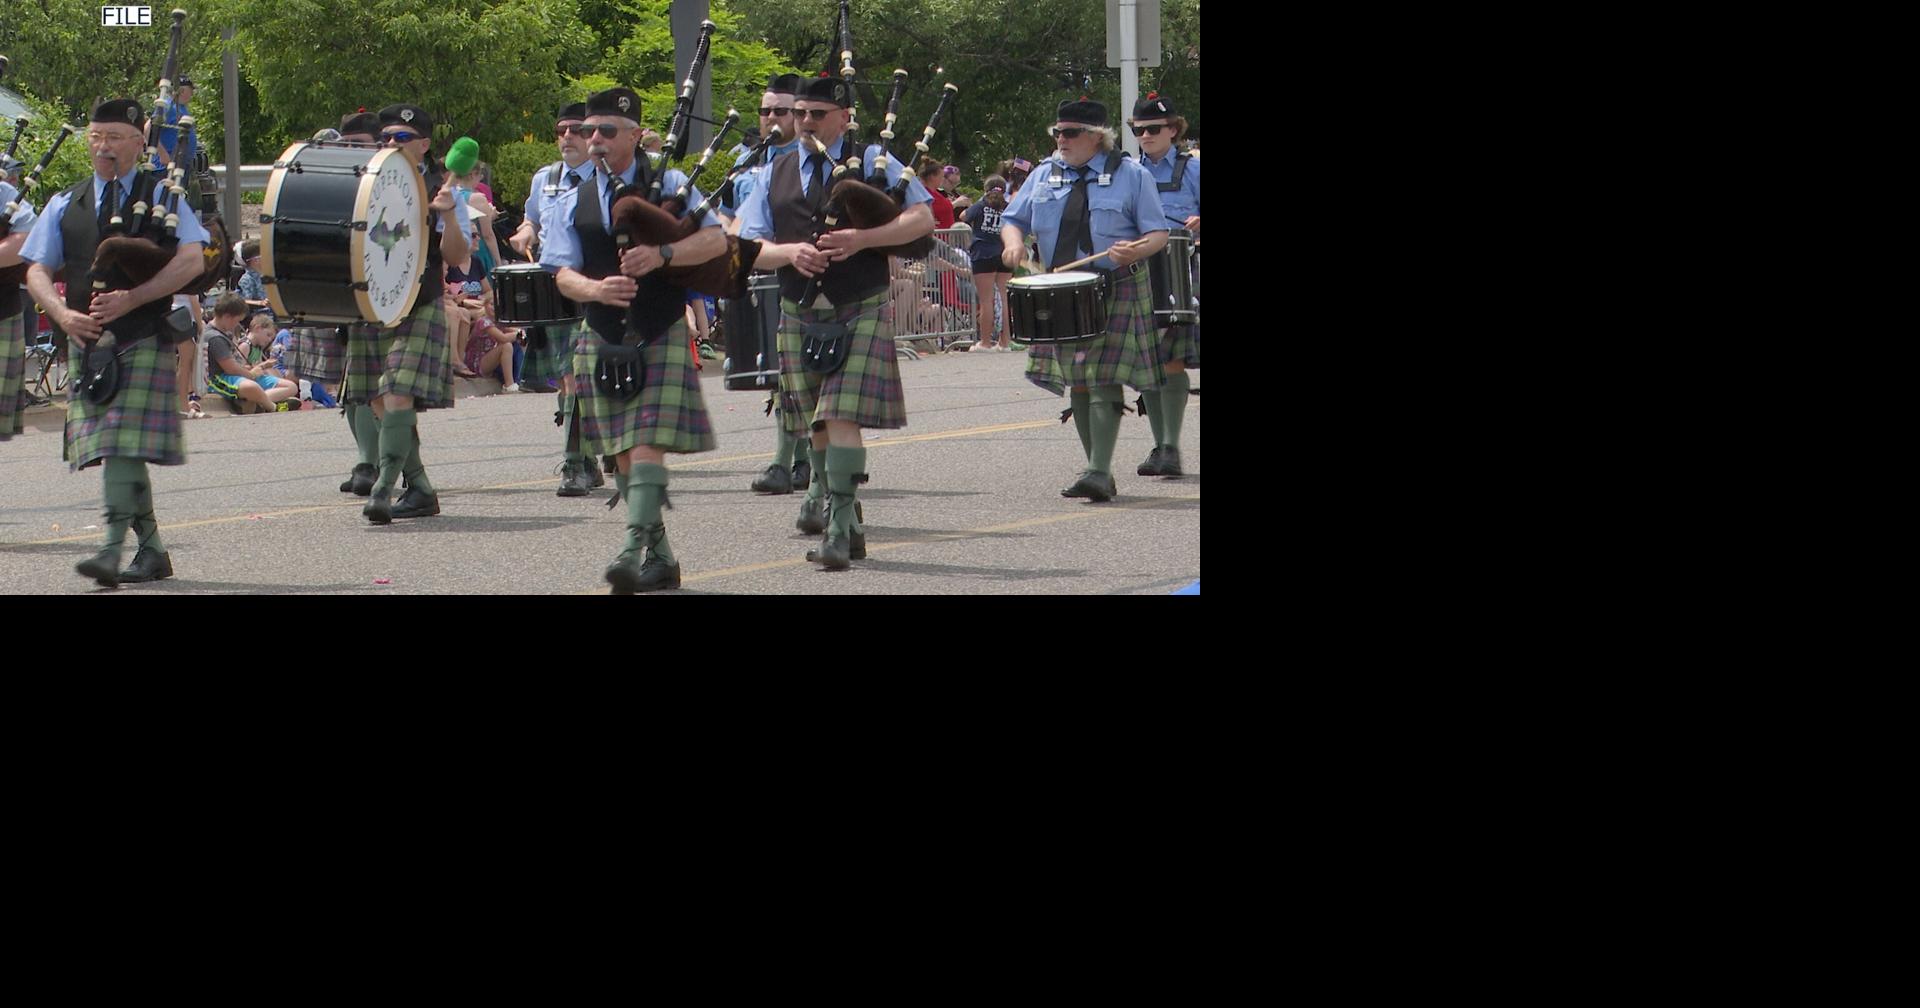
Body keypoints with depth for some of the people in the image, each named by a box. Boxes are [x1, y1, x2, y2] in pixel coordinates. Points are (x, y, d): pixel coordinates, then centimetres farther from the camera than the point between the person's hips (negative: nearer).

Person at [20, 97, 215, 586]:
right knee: (113, 449, 7)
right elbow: (38, 271, 11)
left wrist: (131, 299, -19)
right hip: (87, 343, 5)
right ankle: (152, 551, 17)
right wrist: (63, 314, -10)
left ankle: (113, 550, -25)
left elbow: (192, 261, -9)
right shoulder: (65, 205, 13)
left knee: (125, 443, -17)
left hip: (144, 339, -5)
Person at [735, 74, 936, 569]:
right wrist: (790, 251, -14)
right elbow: (750, 244, 8)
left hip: (859, 313, -4)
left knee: (842, 418, -16)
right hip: (799, 315, 4)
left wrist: (860, 240, -20)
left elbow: (922, 218, -8)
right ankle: (825, 494, 34)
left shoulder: (872, 162, 1)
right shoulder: (778, 173, 11)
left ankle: (840, 526, -17)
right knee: (816, 425, 13)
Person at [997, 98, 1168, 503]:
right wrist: (1013, 241, -9)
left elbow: (1158, 233, -2)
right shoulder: (1045, 175, 9)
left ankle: (1099, 472, -20)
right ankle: (1097, 468, 14)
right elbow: (1013, 218, 14)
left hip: (1116, 293, -5)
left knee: (1103, 381, -14)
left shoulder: (1130, 175, -1)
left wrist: (1136, 251, -24)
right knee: (1076, 383, 6)